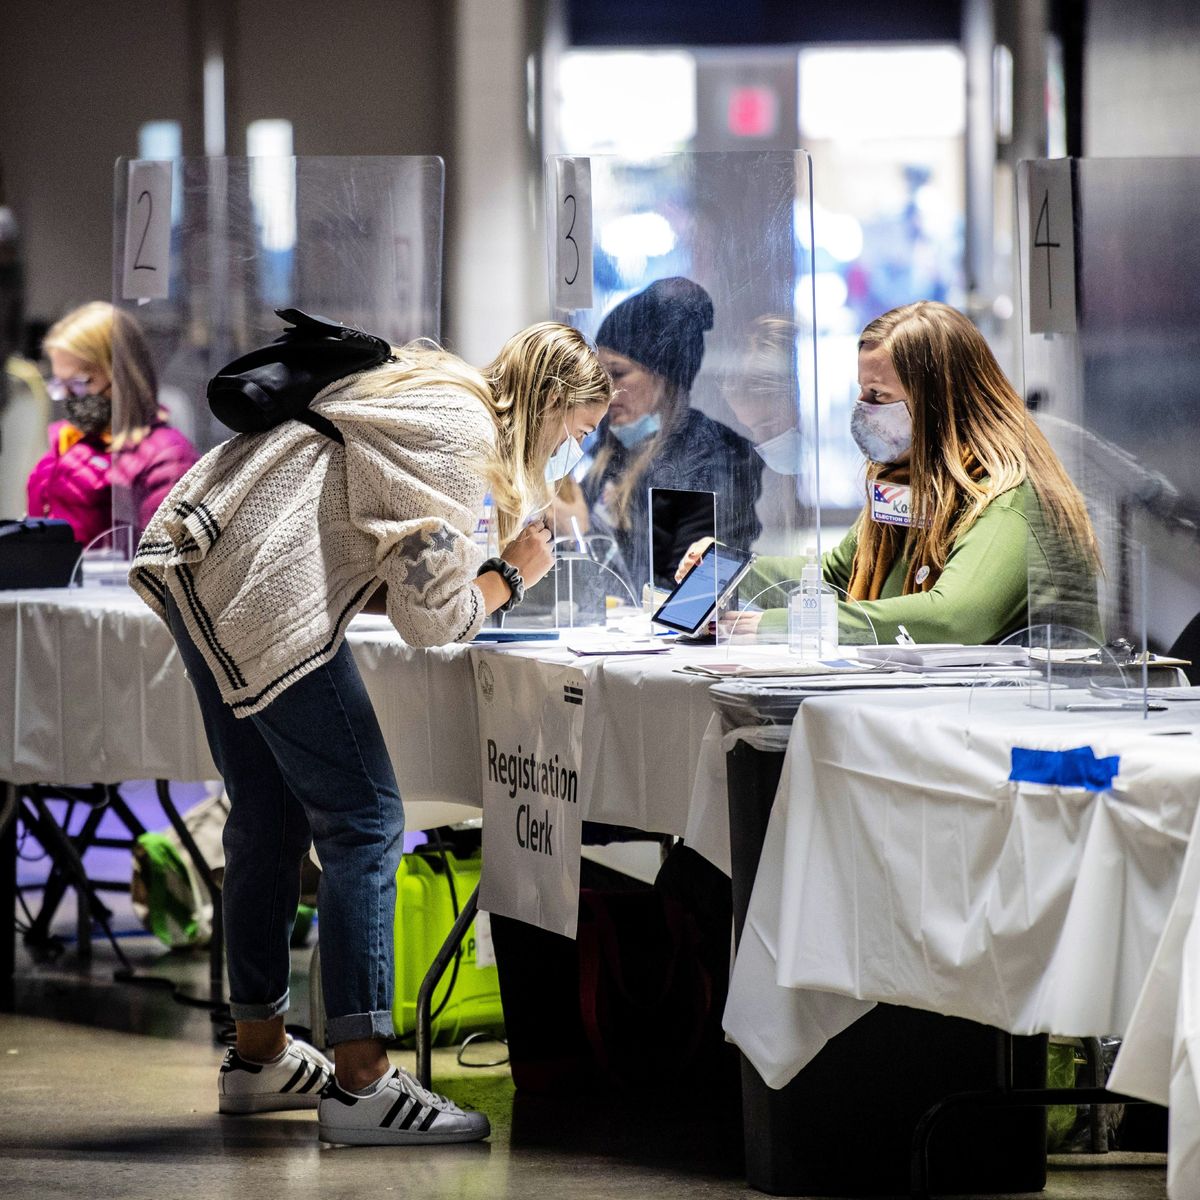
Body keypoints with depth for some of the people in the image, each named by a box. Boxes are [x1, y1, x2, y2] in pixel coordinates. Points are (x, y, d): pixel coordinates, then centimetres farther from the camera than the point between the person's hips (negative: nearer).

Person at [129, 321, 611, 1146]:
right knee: (364, 822, -8)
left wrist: (483, 576, 11)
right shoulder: (464, 438, -9)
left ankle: (259, 1055, 28)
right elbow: (433, 615, -11)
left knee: (271, 820, 18)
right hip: (265, 603, -11)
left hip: (200, 574, 11)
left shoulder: (432, 393, 21)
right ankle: (360, 1083, -10)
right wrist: (513, 575, 5)